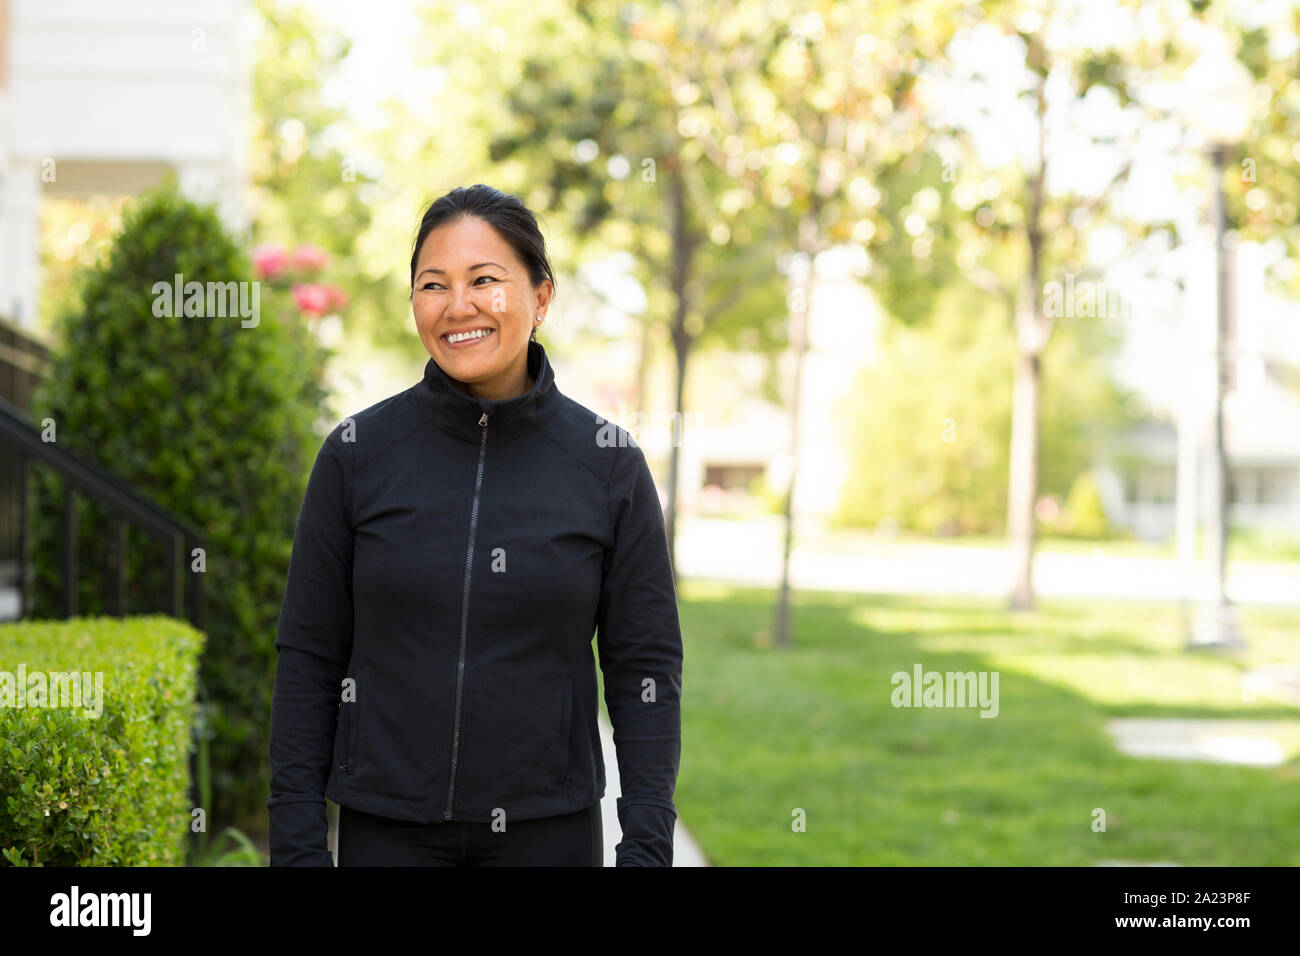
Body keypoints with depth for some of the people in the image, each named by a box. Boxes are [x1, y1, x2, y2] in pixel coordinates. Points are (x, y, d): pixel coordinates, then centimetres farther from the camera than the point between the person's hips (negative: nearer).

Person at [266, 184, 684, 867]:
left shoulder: (607, 463, -2)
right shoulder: (356, 454, -1)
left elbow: (645, 667, 0)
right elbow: (308, 662, 1)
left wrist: (646, 848, -7)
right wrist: (297, 846, -3)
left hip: (549, 832, 0)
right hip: (387, 830, 0)